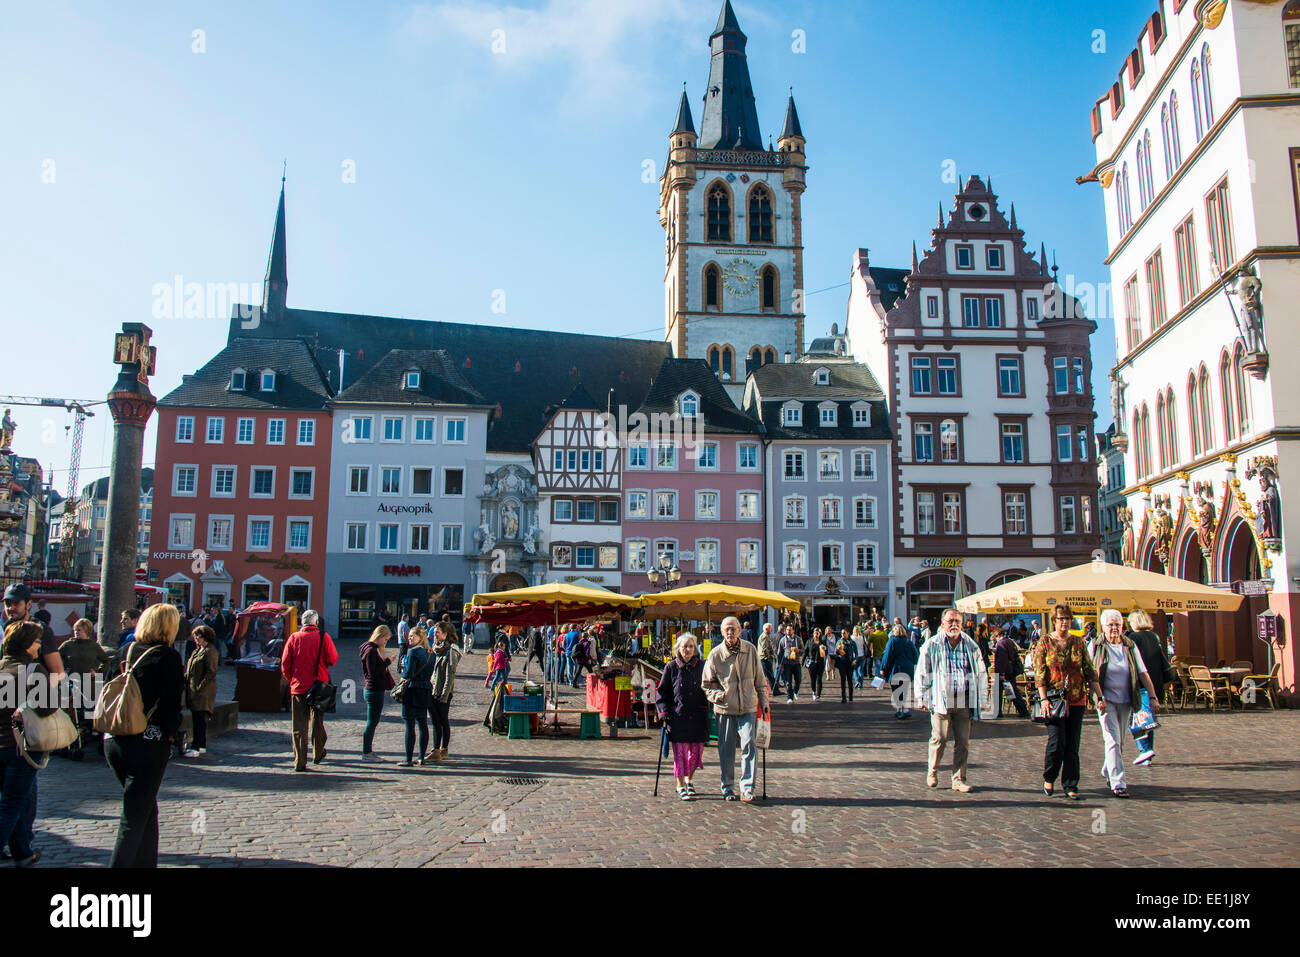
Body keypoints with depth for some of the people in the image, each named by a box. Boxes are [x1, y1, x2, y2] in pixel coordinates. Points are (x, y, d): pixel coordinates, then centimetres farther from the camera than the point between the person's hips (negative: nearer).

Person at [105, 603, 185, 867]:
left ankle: (145, 862, 26)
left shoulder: (129, 651, 8)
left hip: (115, 741, 7)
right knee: (135, 818, -1)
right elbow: (172, 704, -12)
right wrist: (169, 735, 1)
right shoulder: (169, 657, -10)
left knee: (147, 808, 20)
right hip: (149, 744, -6)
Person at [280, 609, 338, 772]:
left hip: (298, 686, 0)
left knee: (299, 725, 3)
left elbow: (284, 665, 0)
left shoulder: (294, 638, -1)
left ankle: (300, 762, -3)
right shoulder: (323, 637, -5)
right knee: (317, 722, 18)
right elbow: (333, 659, -7)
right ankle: (318, 754, 31)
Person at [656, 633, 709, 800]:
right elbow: (662, 691, 4)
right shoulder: (671, 667, 0)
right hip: (677, 715, -2)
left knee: (697, 749, 6)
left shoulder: (701, 666, 6)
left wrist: (708, 708, 5)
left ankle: (688, 780, 29)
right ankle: (680, 786, 12)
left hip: (698, 715, 2)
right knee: (680, 750, -2)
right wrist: (663, 711, -5)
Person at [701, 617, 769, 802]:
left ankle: (747, 787, 1)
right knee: (726, 748, 6)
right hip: (725, 709, 0)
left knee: (748, 745, -8)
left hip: (748, 707, 0)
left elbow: (759, 679, 11)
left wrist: (764, 700, 11)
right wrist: (717, 695, -12)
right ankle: (727, 787, 20)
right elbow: (706, 684, 5)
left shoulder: (750, 650, 0)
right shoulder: (715, 654, -4)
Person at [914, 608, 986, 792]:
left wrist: (980, 697, 12)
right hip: (941, 699, -2)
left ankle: (959, 779, 14)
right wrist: (921, 697, 0)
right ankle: (932, 772, 19)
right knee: (939, 738, -4)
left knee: (963, 741, 3)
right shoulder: (932, 645, 2)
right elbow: (922, 673, 6)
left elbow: (981, 673, 19)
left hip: (964, 701, 3)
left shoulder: (971, 645, 10)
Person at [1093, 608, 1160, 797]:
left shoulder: (1130, 646, 4)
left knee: (1120, 741, 12)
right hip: (1106, 700, -4)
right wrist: (1098, 698, -15)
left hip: (1125, 700, 4)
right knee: (1113, 740, -11)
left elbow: (1143, 673, 4)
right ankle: (1117, 783, -11)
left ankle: (1107, 772, 34)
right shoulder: (1096, 646, -5)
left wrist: (1153, 697, -3)